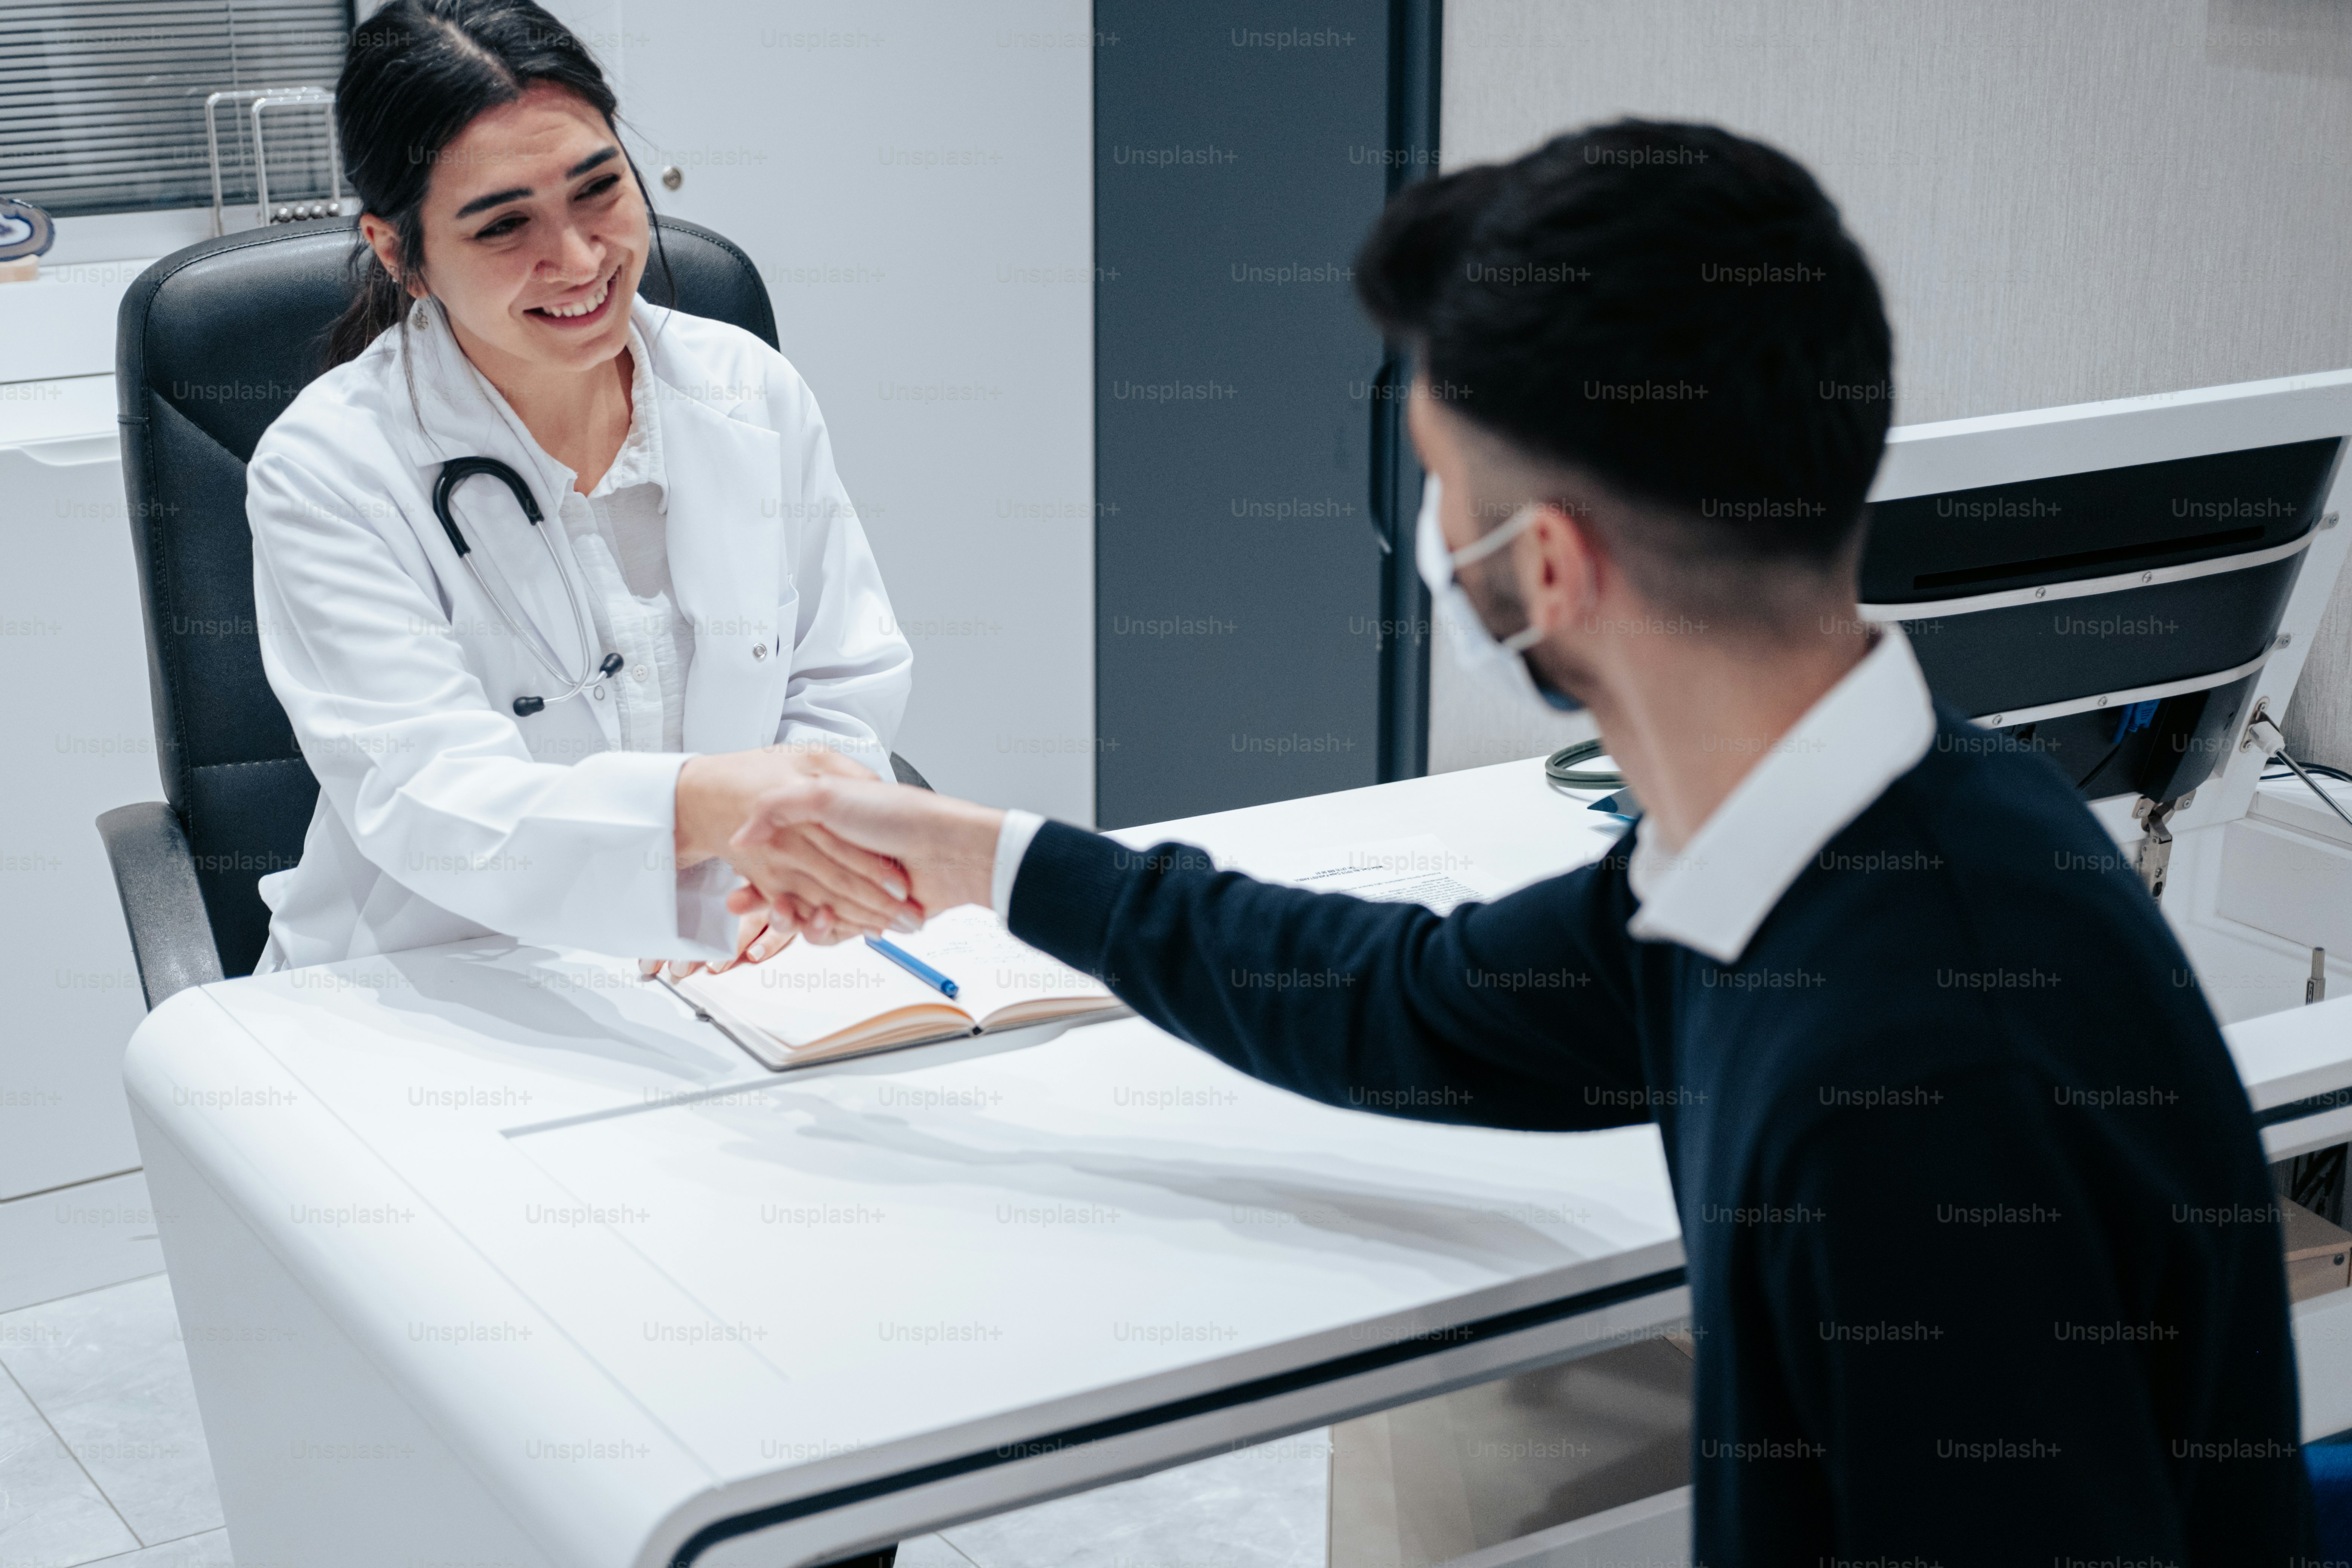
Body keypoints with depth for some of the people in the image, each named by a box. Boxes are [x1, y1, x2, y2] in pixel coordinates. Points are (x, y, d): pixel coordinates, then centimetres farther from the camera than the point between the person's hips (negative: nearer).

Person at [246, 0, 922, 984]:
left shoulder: (755, 395, 4)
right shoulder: (324, 471, -10)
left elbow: (846, 690, 10)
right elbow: (421, 803, -22)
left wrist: (796, 855, -13)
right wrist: (702, 806, -41)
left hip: (727, 979, 5)